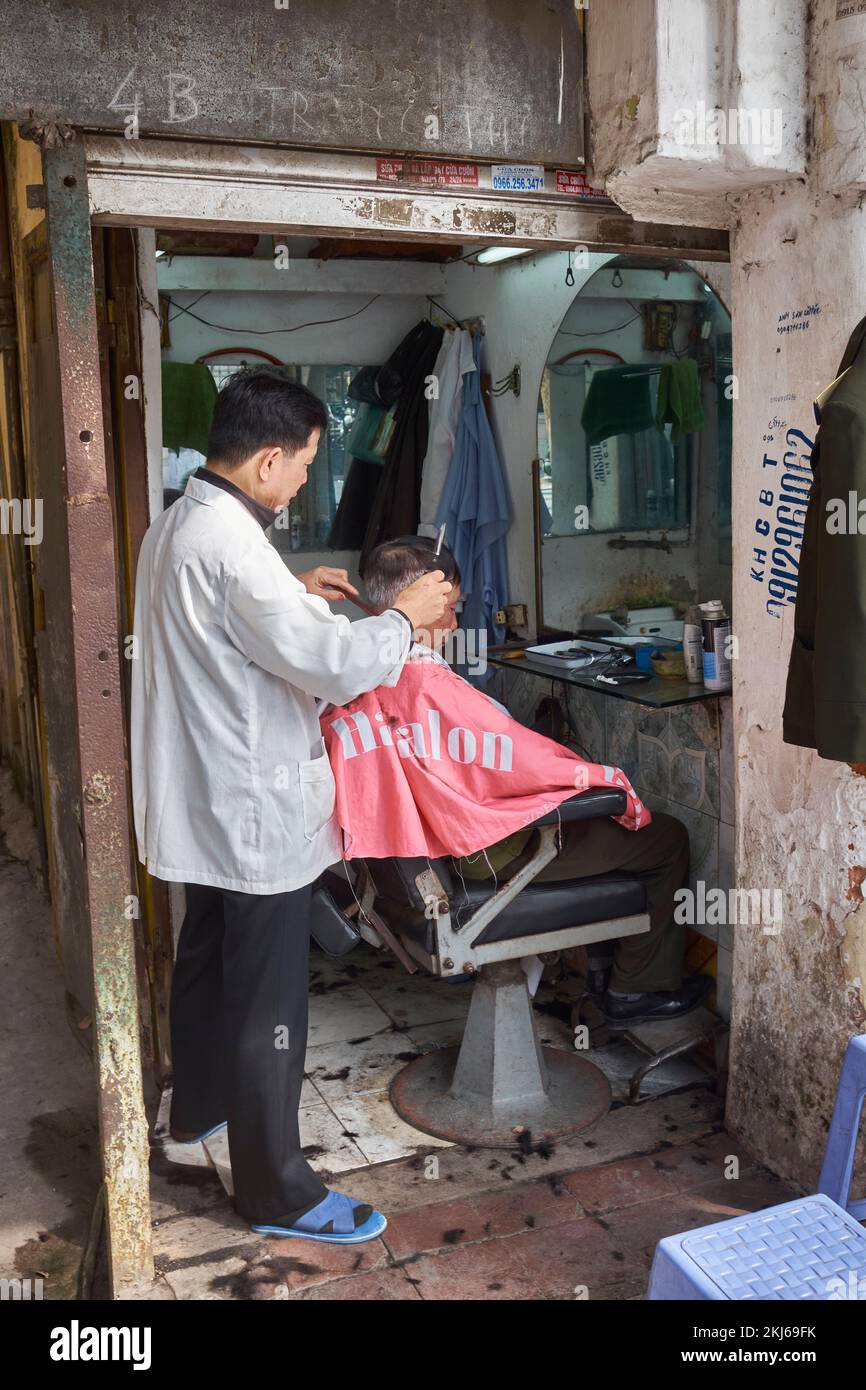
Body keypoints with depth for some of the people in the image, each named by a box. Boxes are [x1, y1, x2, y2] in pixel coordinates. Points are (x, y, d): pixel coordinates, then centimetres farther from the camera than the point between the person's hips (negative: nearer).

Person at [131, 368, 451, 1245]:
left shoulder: (174, 526, 6)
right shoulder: (230, 542, -25)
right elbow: (335, 666, -27)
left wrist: (290, 596, 15)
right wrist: (404, 615, -11)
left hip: (202, 802, 10)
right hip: (255, 811, -10)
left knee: (206, 959, 26)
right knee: (266, 1005, 2)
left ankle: (198, 1105, 47)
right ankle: (276, 1192, 18)